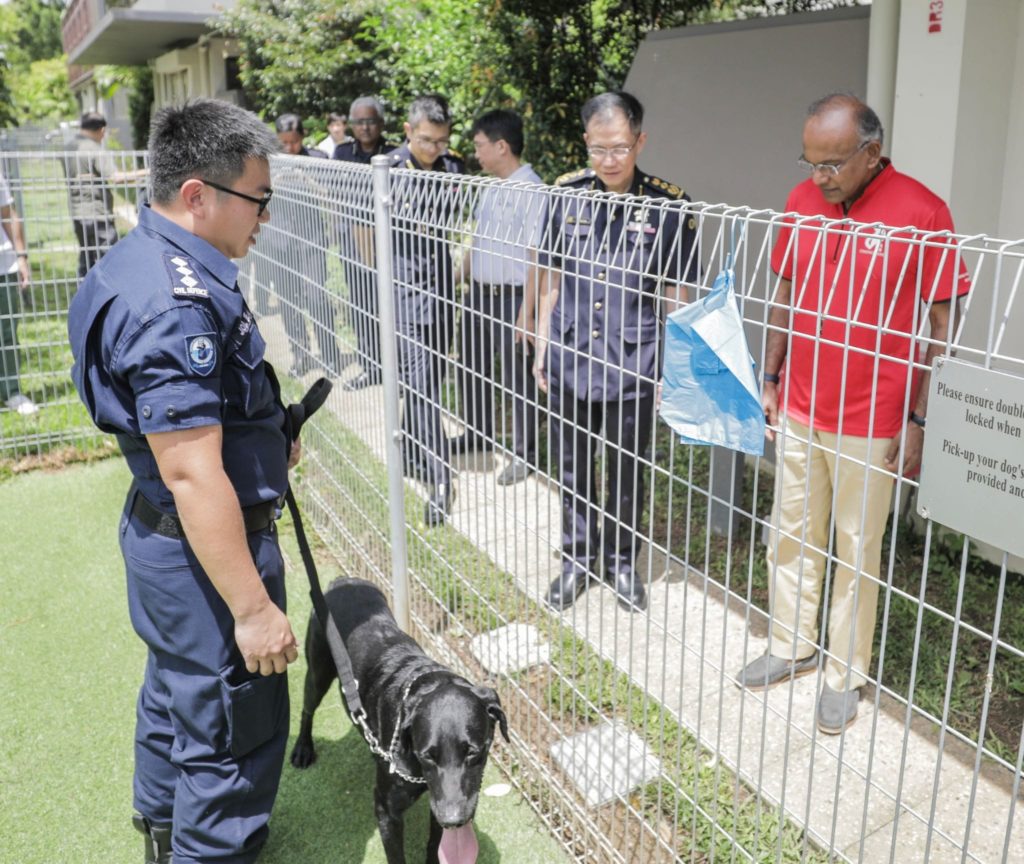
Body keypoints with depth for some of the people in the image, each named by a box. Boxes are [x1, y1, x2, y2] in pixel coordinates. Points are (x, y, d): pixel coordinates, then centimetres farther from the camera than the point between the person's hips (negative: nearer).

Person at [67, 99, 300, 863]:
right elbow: (192, 476, -30)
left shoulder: (146, 258, 5)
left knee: (179, 687, 29)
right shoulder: (177, 305, -29)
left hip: (165, 537, 11)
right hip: (207, 551, -11)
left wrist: (266, 438, 12)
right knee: (233, 727, 6)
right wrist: (253, 607, -25)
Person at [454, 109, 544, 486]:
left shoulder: (531, 191, -17)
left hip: (511, 299, -9)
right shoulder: (490, 188, 10)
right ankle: (477, 434, 42)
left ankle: (524, 454, 21)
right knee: (472, 370, 21)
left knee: (518, 380, 4)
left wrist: (527, 312, -22)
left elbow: (537, 257, -20)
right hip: (478, 294, 9)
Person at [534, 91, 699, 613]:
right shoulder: (566, 194, 0)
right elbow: (552, 277, 8)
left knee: (627, 473, 13)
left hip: (632, 367, -2)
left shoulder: (666, 204, -8)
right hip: (570, 360, 2)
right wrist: (542, 347, 9)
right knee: (574, 470, 15)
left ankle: (622, 561, 34)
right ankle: (578, 558, 34)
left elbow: (675, 293, -3)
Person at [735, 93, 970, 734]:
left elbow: (943, 327, -10)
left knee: (856, 552, 9)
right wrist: (770, 379, 12)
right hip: (797, 411, 5)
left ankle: (847, 674, 26)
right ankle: (793, 646, 34)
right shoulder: (802, 202, 2)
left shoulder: (921, 213, -14)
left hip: (869, 425, -5)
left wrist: (918, 420, -10)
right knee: (792, 535, 16)